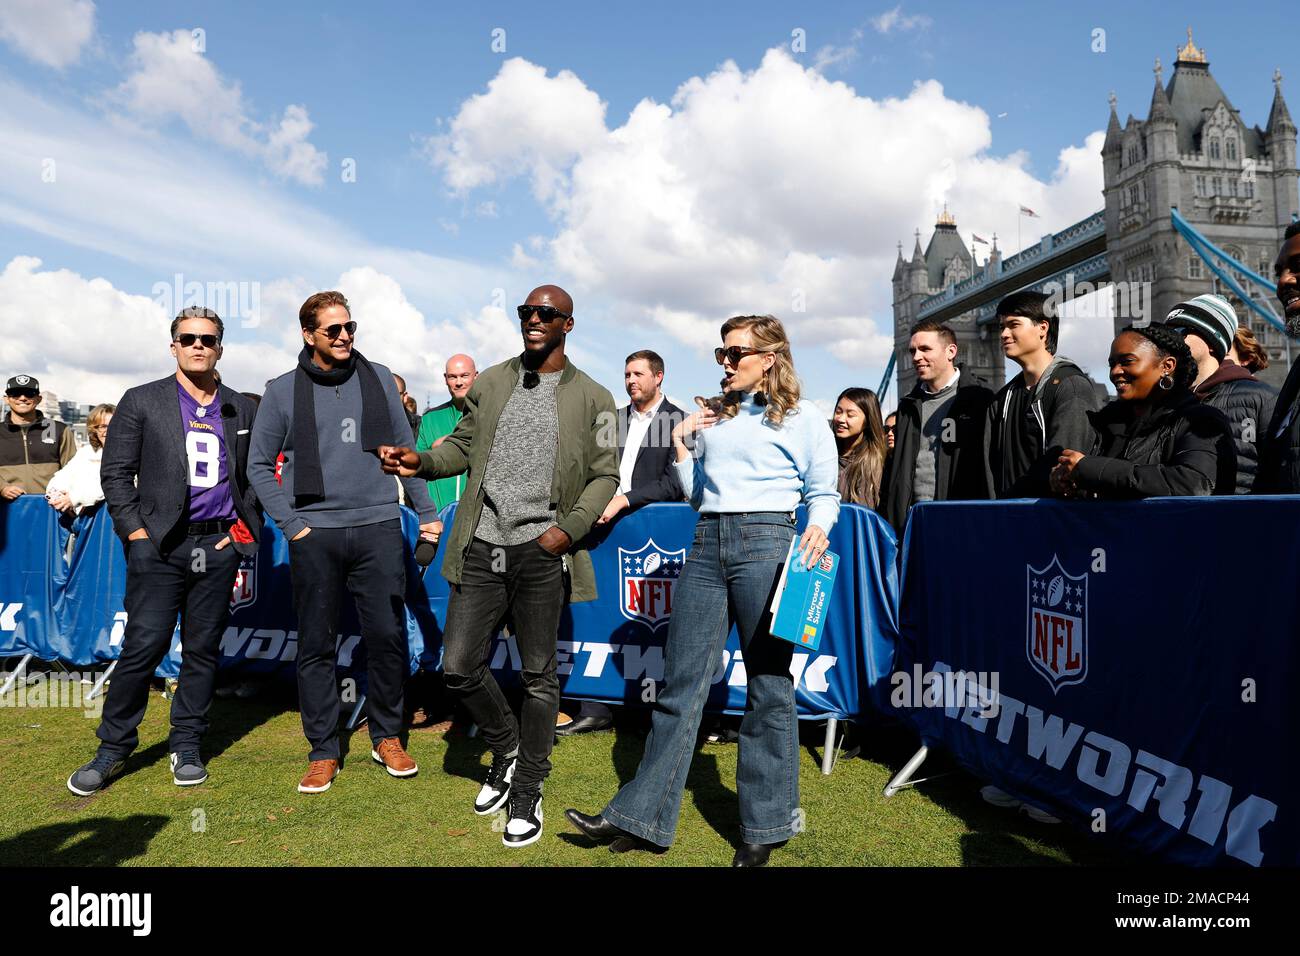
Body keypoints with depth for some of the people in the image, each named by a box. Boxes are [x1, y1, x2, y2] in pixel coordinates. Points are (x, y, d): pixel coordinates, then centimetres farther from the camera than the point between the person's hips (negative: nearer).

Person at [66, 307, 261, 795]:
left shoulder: (242, 409, 12)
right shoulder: (142, 401, 5)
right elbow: (115, 472, 3)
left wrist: (246, 525, 5)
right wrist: (135, 531, -5)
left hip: (219, 545, 2)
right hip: (158, 544, -2)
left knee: (203, 650, 7)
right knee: (143, 646, -5)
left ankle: (187, 747, 19)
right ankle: (113, 749, 13)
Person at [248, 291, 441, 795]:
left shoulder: (379, 379, 8)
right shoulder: (283, 391, 4)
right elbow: (259, 464, 8)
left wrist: (425, 512, 10)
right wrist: (290, 522, -2)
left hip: (379, 528, 1)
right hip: (315, 534, -1)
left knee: (388, 637, 2)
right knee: (317, 646, 5)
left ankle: (387, 737, 20)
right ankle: (323, 752, 17)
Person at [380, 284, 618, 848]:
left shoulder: (592, 398, 2)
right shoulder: (491, 382, 11)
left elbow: (604, 474, 2)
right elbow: (463, 446, 15)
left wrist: (570, 528, -11)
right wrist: (422, 462, -5)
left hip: (541, 551, -3)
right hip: (481, 547, 3)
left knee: (538, 676, 7)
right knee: (458, 667, 4)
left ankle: (527, 792, 23)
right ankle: (506, 748, 32)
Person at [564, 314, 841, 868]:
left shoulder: (803, 417, 6)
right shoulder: (714, 416, 19)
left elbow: (823, 491, 5)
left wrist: (817, 528, -13)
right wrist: (680, 442, 10)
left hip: (766, 543, -4)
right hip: (706, 544, 5)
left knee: (769, 686, 2)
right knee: (680, 682, 4)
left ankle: (765, 828, 15)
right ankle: (643, 818, 10)